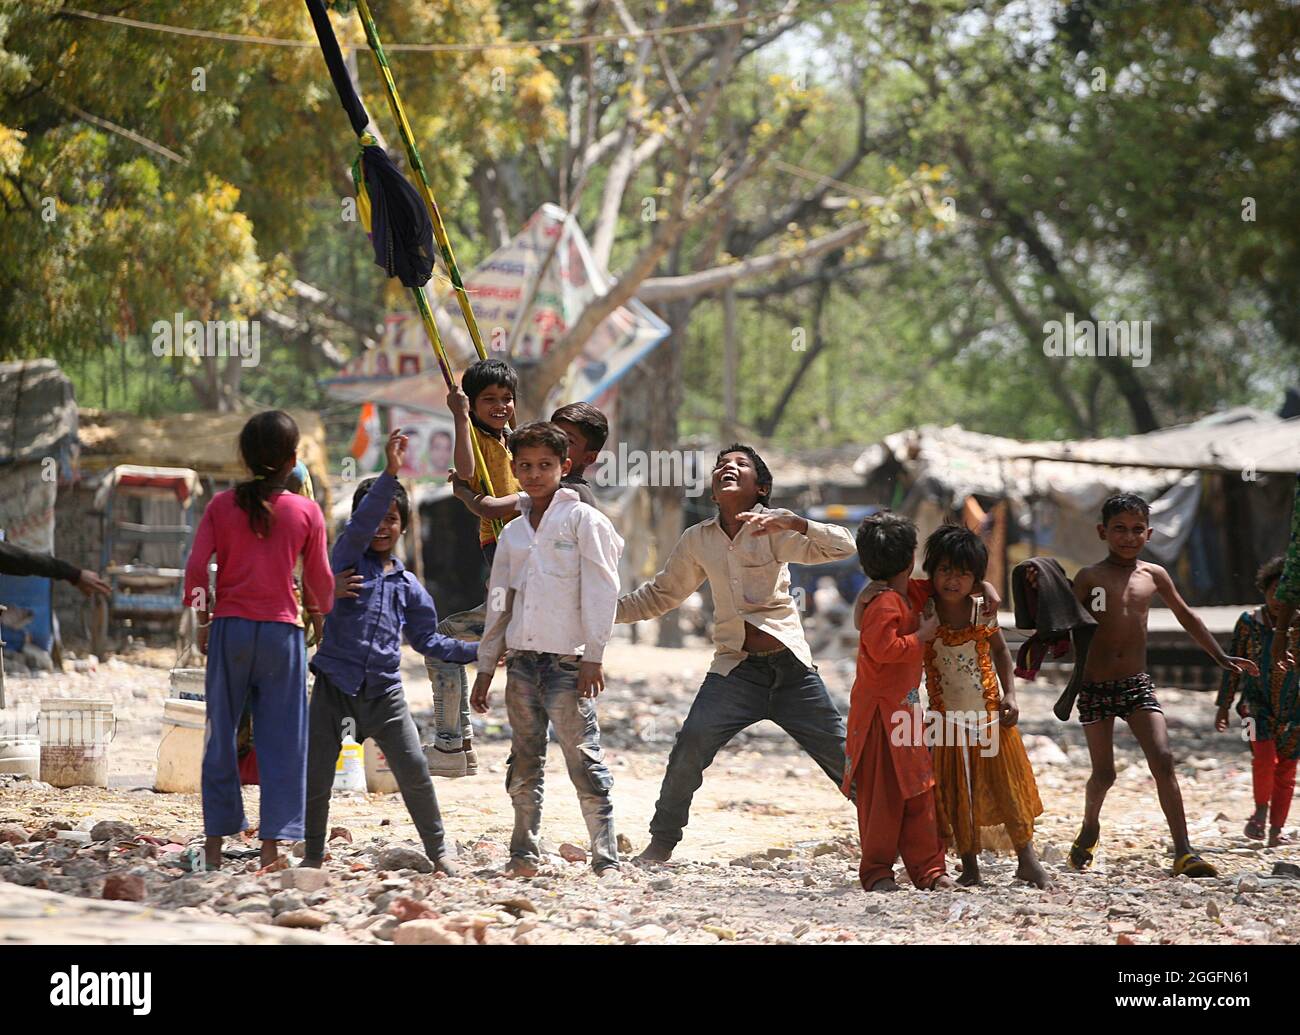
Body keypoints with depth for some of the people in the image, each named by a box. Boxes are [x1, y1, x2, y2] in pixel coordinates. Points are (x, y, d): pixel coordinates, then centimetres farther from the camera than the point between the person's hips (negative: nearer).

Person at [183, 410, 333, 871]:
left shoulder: (222, 505, 1)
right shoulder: (306, 512, 0)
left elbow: (196, 567, -3)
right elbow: (320, 579, 4)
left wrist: (203, 619, 9)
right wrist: (319, 610, 23)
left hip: (229, 626, 1)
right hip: (282, 628, -1)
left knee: (221, 734, 9)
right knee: (282, 740, 4)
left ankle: (214, 844, 10)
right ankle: (271, 844, 1)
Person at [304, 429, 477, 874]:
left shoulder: (408, 585, 15)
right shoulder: (349, 558, 3)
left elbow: (427, 640, 22)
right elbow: (361, 523, -17)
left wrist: (479, 651, 13)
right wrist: (390, 473, -29)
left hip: (384, 690, 3)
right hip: (335, 684, -2)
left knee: (414, 771, -6)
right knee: (315, 776, -2)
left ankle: (438, 852, 8)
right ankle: (313, 855, 15)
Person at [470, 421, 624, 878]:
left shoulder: (583, 520, 0)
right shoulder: (513, 532, 18)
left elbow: (600, 591, -6)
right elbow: (499, 603, 21)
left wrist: (593, 656, -12)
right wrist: (485, 667, 17)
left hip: (567, 660, -6)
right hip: (522, 659, 6)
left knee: (584, 762, -9)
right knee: (524, 764, 7)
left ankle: (606, 858, -7)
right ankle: (523, 854, 13)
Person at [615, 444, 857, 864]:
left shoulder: (772, 529, -3)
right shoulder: (698, 540, 7)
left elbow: (842, 545, -15)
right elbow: (661, 594, 19)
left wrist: (791, 522, -30)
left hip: (791, 669, -2)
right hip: (735, 668, 2)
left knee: (844, 757, -1)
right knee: (690, 746, -18)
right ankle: (661, 845, -6)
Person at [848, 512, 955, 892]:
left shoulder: (911, 595, 11)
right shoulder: (885, 604, -18)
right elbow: (884, 648, -28)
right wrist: (922, 635, -17)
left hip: (905, 708, 9)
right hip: (881, 711, -9)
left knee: (918, 793, 8)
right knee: (882, 793, -6)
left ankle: (927, 869, 10)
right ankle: (875, 872, -1)